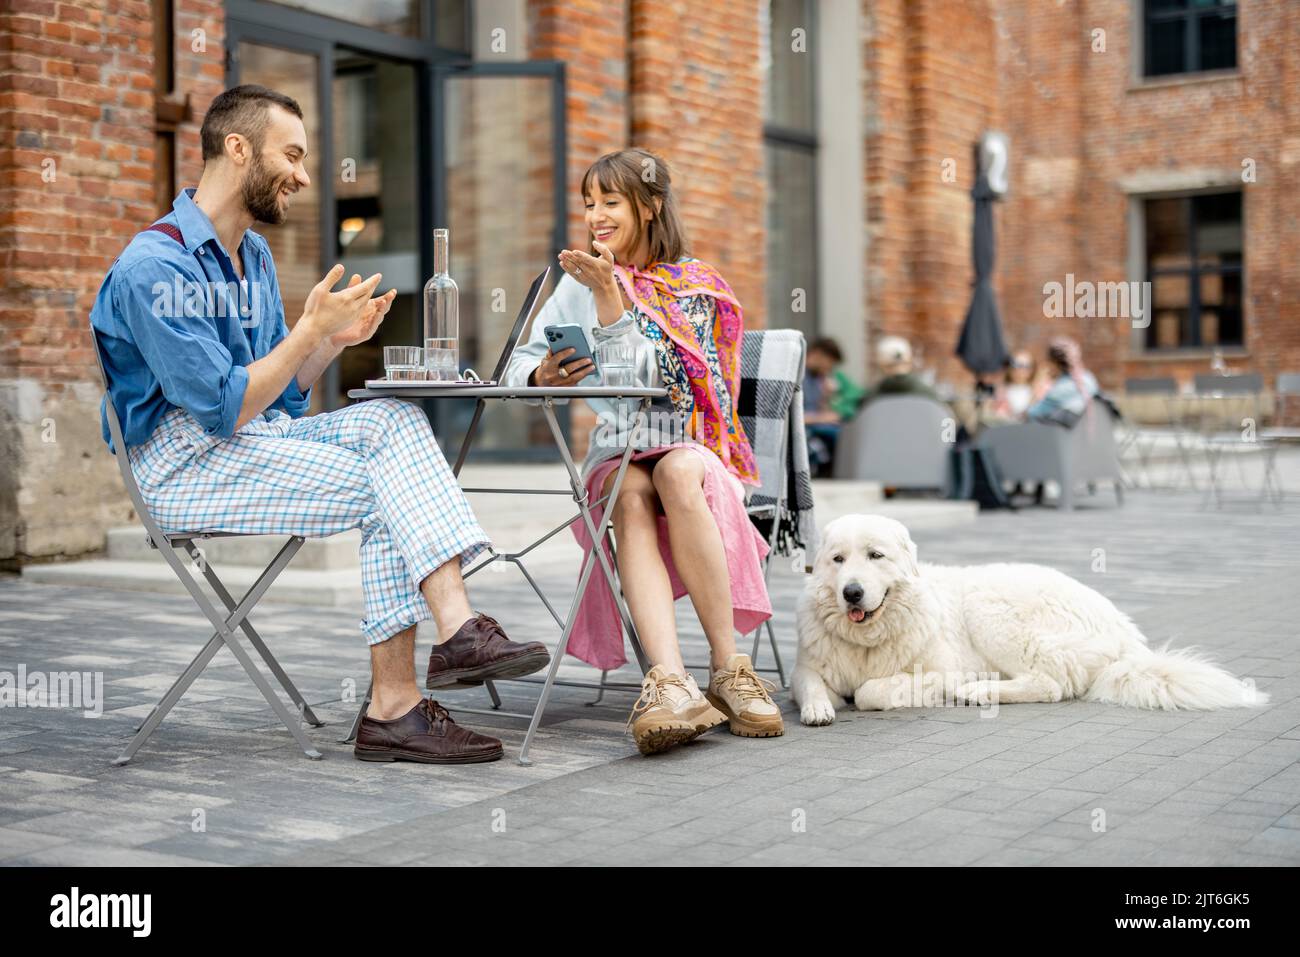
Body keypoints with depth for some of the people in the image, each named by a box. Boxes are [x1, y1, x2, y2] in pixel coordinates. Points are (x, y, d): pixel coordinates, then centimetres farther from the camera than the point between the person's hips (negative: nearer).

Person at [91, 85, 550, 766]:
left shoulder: (253, 255, 15)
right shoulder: (153, 268, -15)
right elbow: (224, 409, -21)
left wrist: (336, 339, -1)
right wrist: (311, 328, -17)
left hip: (259, 439, 8)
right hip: (187, 465, -8)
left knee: (393, 420, -19)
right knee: (383, 492, -22)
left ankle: (456, 625, -30)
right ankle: (392, 706, -20)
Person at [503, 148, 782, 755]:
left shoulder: (692, 286, 6)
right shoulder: (577, 283, 16)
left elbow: (643, 374, -9)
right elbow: (519, 367, 8)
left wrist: (608, 293, -18)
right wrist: (544, 376, -15)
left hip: (688, 445, -1)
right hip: (613, 455, 1)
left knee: (677, 472, -37)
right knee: (632, 498, -34)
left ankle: (727, 668, -33)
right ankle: (671, 681, -52)